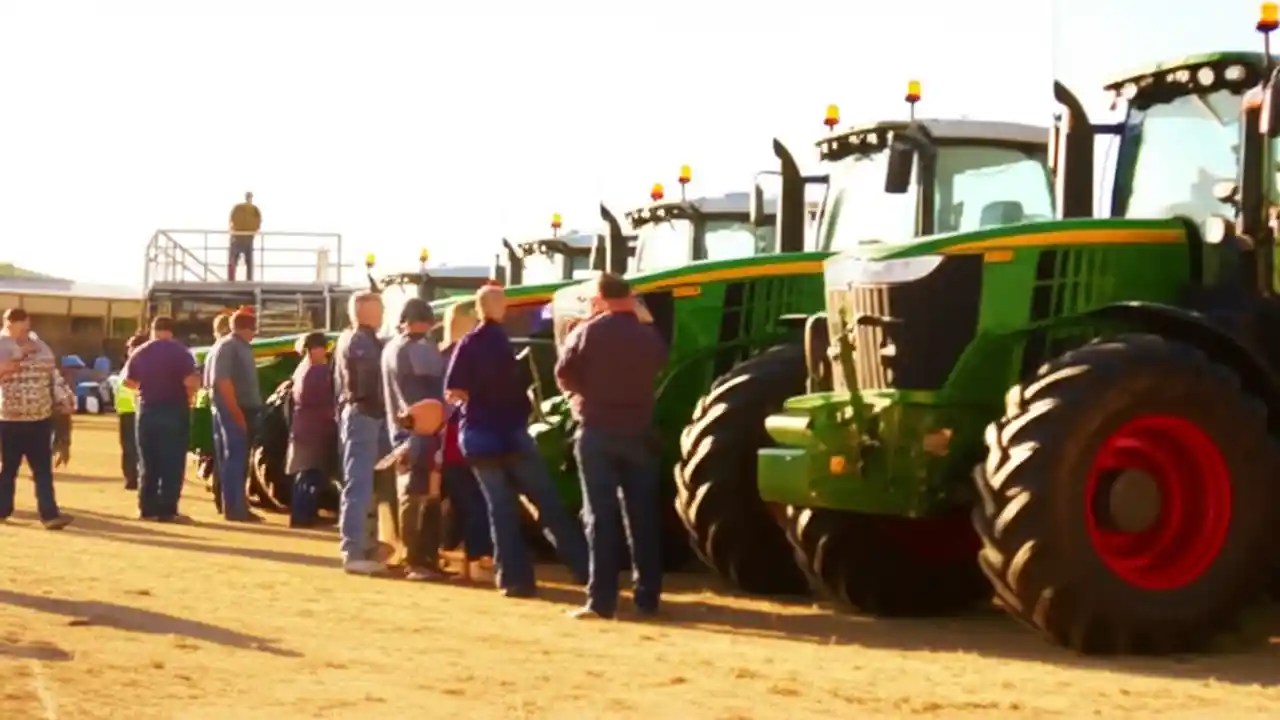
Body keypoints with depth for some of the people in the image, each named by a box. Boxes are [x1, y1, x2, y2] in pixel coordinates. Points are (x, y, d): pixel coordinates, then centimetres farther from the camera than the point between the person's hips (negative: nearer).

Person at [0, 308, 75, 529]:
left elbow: (55, 377, 15)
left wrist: (65, 401, 8)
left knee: (44, 470, -1)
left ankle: (49, 514, -4)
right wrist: (20, 353, -24)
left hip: (40, 419, 4)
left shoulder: (41, 347, 10)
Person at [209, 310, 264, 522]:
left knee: (240, 460, 11)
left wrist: (252, 411, 13)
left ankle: (238, 506, 15)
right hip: (233, 412, -9)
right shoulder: (226, 347, -11)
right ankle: (234, 509, -7)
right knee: (234, 459, -8)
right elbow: (223, 382, -19)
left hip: (245, 410, 9)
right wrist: (237, 413, -23)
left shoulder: (243, 347, 18)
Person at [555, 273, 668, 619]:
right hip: (638, 432, 3)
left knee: (600, 517, -2)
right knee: (643, 517, 8)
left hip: (597, 432, -3)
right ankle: (647, 597, 10)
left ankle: (601, 600, -7)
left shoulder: (587, 333, -6)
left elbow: (564, 375, -1)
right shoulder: (649, 336, 4)